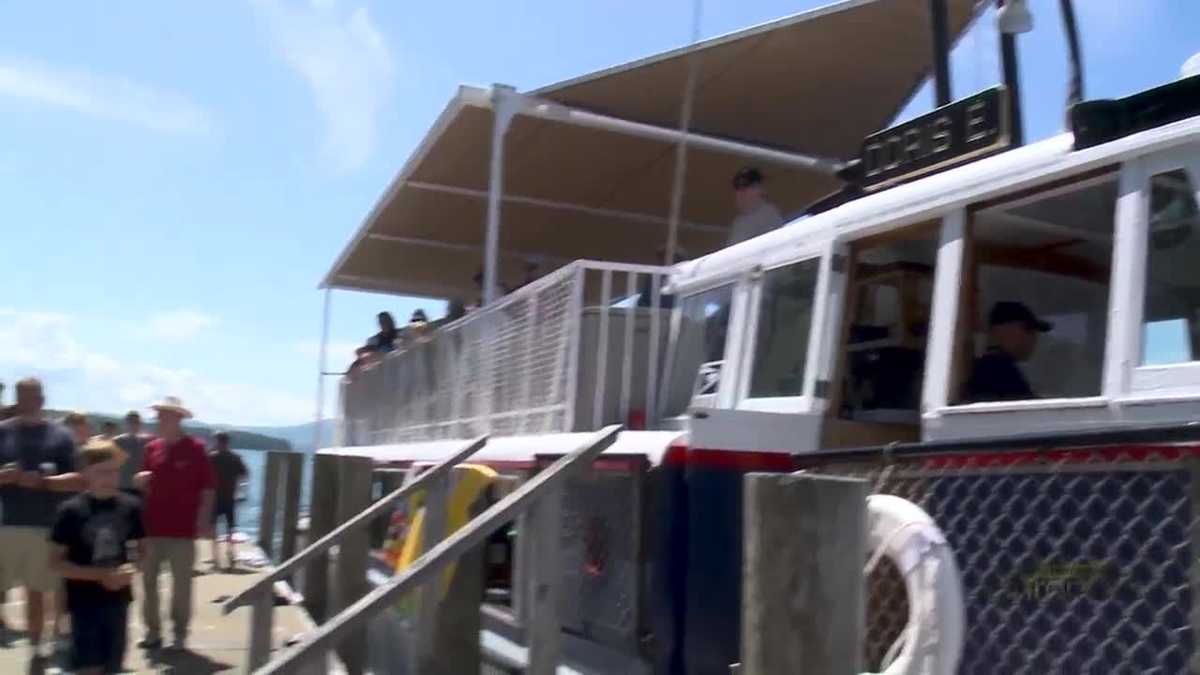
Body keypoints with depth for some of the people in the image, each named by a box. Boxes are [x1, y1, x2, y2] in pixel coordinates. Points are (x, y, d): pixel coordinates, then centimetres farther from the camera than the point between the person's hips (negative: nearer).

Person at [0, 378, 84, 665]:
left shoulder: (60, 435, 2)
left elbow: (80, 479, -3)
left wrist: (43, 482, -16)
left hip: (45, 527, 0)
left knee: (36, 590, 10)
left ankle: (36, 648, 22)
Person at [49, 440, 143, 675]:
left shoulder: (131, 506, 0)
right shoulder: (71, 510, -10)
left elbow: (141, 549, 12)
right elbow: (56, 562, -8)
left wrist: (132, 568, -10)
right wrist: (101, 574, -17)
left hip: (118, 600, 4)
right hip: (85, 602, -3)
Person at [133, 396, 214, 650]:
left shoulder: (195, 449, -6)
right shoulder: (152, 448, 6)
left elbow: (207, 488, -4)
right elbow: (144, 485, 16)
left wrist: (204, 520, -9)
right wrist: (139, 480, -7)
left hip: (183, 529, -4)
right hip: (152, 527, 4)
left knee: (181, 584, 5)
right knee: (148, 580, 8)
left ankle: (180, 634, 16)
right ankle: (153, 631, 19)